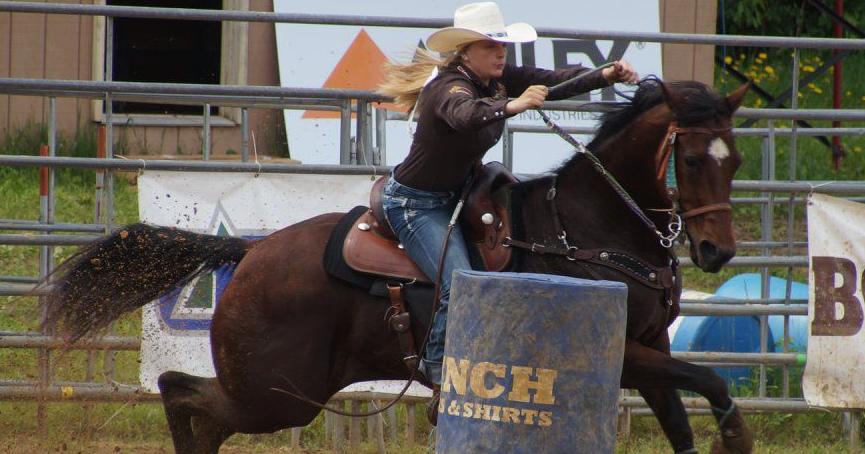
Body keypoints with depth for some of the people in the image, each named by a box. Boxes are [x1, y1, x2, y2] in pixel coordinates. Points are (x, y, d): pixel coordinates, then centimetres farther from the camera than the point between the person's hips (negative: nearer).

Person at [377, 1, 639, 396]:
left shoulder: (498, 79, -2)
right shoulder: (450, 86, -27)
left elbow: (555, 80, -5)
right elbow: (465, 113, -51)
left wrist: (606, 75, -21)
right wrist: (512, 106, -68)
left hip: (457, 191, 10)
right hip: (417, 204, -10)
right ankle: (437, 369, -6)